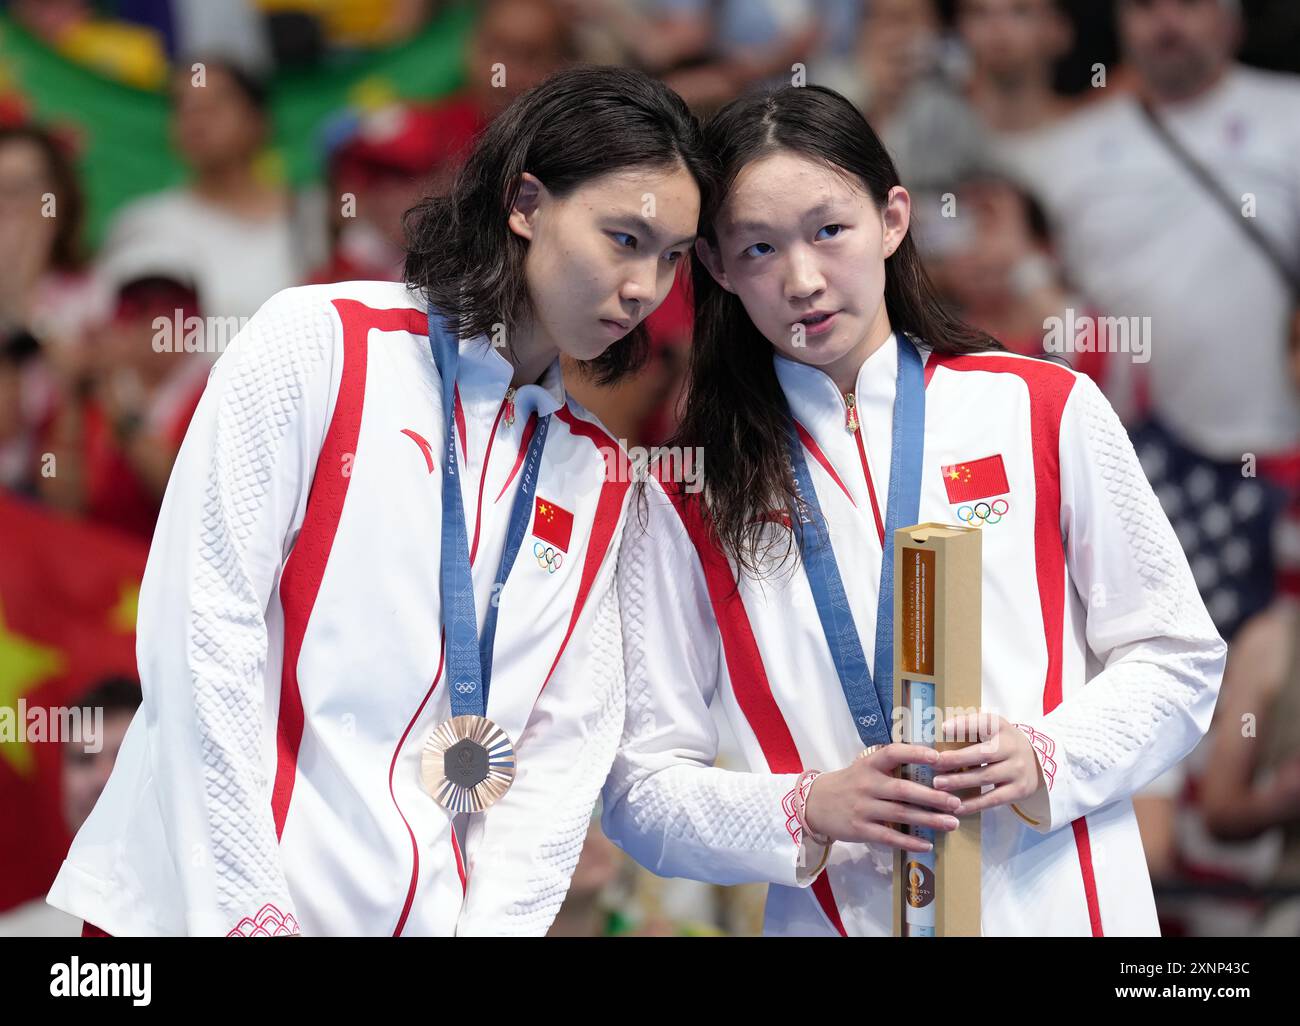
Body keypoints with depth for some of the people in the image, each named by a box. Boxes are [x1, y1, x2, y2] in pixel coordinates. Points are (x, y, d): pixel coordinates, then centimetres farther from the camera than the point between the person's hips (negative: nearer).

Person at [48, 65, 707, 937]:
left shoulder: (600, 478, 11)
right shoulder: (320, 344, -4)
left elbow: (568, 745, 6)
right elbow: (204, 628, -10)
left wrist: (495, 923, -8)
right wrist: (247, 904, -15)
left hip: (435, 911, 4)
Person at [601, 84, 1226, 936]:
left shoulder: (1045, 410, 1)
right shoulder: (689, 499, 0)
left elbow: (1175, 657, 4)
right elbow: (640, 790, -2)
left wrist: (1048, 759, -13)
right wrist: (810, 811, -19)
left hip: (1062, 906, 0)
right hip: (837, 916, 0)